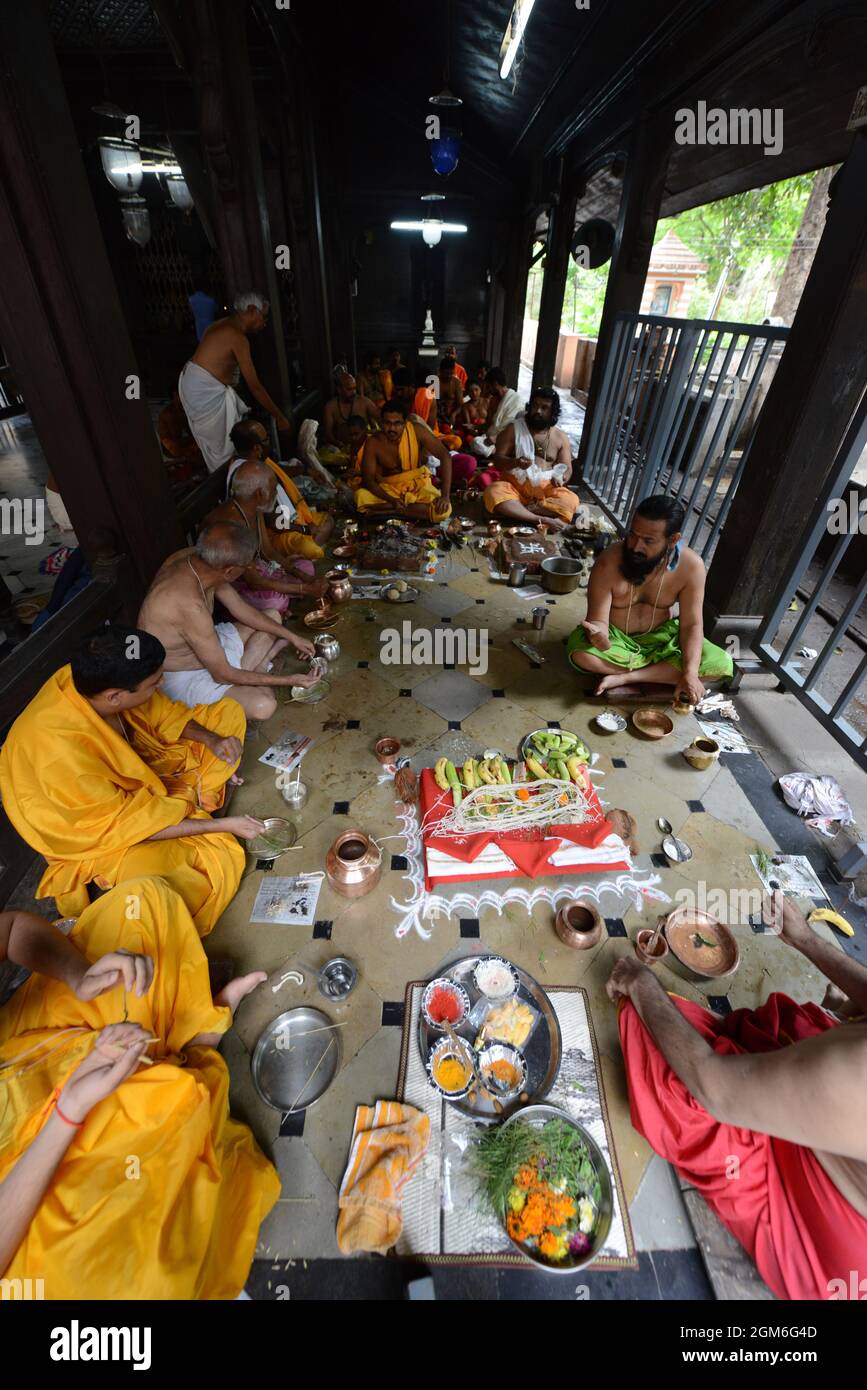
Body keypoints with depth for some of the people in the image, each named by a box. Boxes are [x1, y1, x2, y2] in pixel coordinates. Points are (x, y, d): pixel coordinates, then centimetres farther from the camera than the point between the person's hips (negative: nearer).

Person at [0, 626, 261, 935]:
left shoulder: (93, 678, -20)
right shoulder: (62, 752, -37)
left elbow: (162, 712, -1)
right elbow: (125, 824, -26)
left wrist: (211, 740, -18)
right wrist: (221, 825, -23)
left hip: (136, 772, 7)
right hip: (96, 831, -6)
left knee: (229, 712, 1)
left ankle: (184, 802, -6)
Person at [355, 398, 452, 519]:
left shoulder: (417, 431, -17)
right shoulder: (373, 443, -16)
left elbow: (445, 456, -20)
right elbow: (368, 479, -15)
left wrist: (445, 496, -31)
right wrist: (391, 500, -34)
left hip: (417, 485, 1)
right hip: (388, 488, -1)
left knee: (443, 511, -30)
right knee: (361, 496, -30)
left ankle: (387, 509, -16)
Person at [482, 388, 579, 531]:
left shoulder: (560, 437, 10)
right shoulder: (513, 428, 3)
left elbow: (567, 468, 10)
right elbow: (497, 459, -2)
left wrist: (560, 478, -15)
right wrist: (515, 462, -24)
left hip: (545, 489, 2)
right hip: (514, 486, -1)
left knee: (571, 501, -28)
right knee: (493, 492, -34)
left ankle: (514, 511, -30)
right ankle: (541, 519, -36)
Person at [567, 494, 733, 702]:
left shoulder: (691, 566, -18)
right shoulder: (609, 563, -26)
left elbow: (691, 624, -15)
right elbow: (598, 621, -23)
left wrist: (690, 673, -29)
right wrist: (600, 638, -49)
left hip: (660, 637, 3)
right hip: (615, 636, -2)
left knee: (722, 665, -17)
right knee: (581, 653, -35)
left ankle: (624, 677, -19)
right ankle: (664, 670, -13)